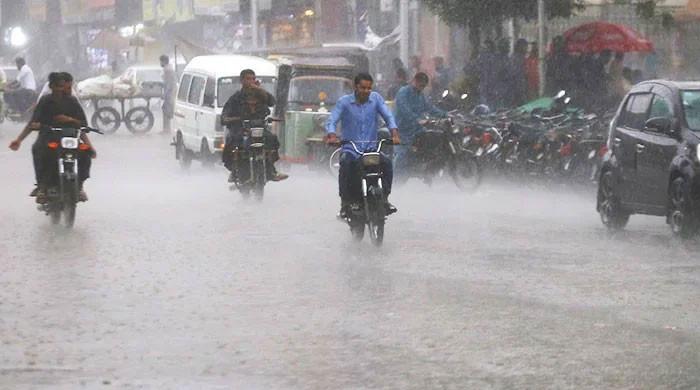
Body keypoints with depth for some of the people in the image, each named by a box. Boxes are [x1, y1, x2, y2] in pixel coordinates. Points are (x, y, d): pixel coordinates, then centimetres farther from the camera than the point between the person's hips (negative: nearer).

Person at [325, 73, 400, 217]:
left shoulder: (376, 98, 6)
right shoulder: (344, 101, 0)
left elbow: (388, 116, -2)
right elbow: (331, 121, -8)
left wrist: (394, 134, -21)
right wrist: (332, 135, -30)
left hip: (371, 147, 2)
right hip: (350, 148, -2)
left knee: (387, 162, -26)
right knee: (345, 164, -33)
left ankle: (384, 198, -11)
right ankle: (345, 203, -24)